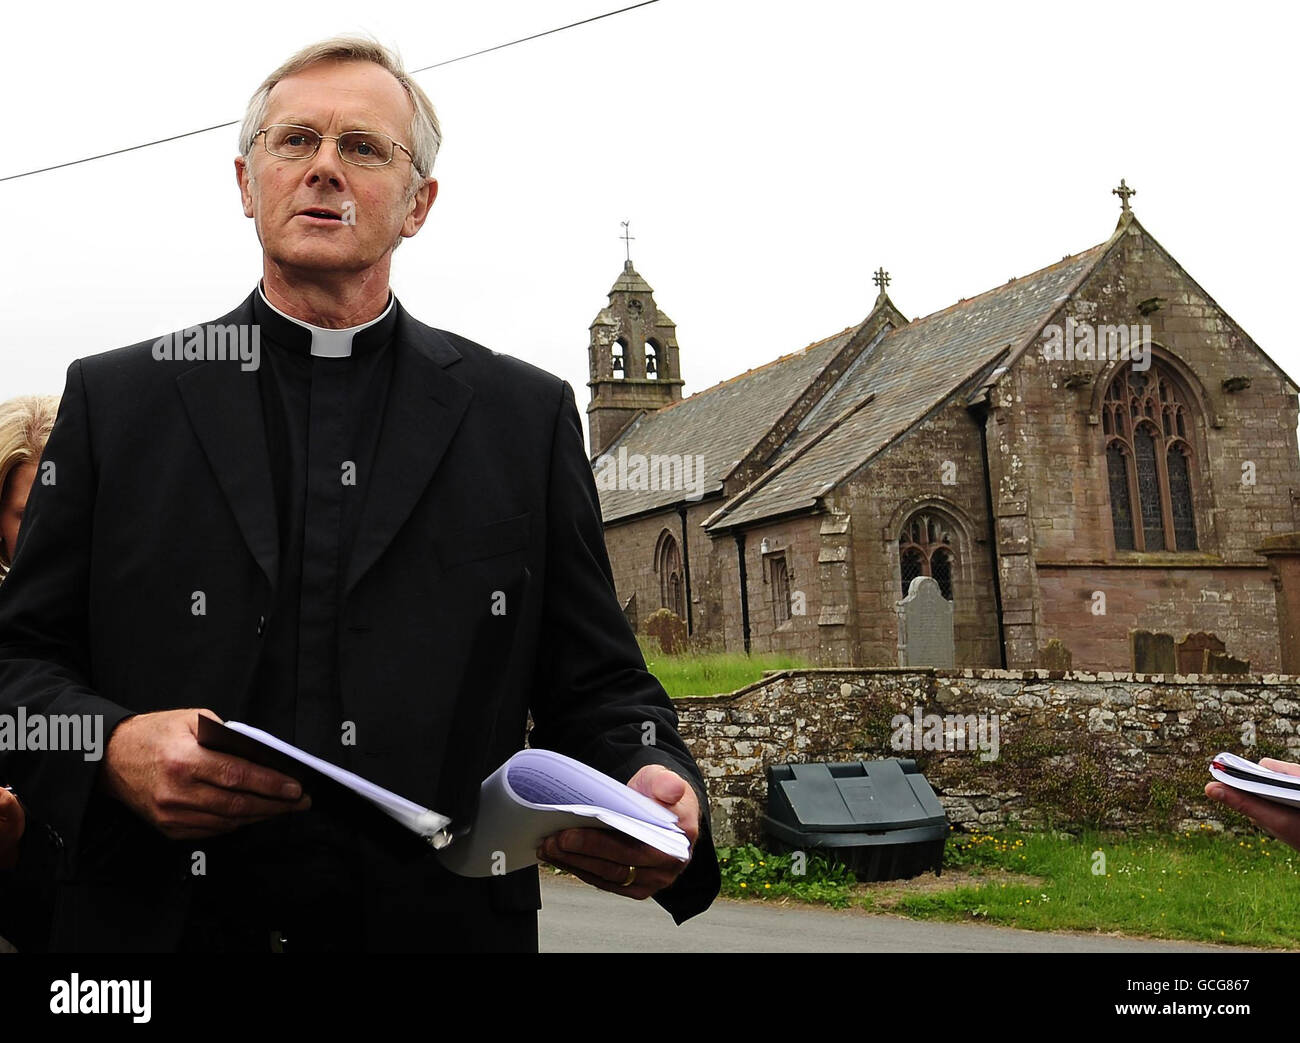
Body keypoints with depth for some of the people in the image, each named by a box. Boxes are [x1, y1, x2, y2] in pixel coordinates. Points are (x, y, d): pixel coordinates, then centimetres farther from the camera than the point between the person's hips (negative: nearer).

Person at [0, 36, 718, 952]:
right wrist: (112, 749, -17)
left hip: (444, 925, 0)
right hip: (161, 922, 1)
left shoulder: (527, 413, 2)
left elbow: (595, 682, 2)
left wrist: (656, 786, -18)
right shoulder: (116, 398, 3)